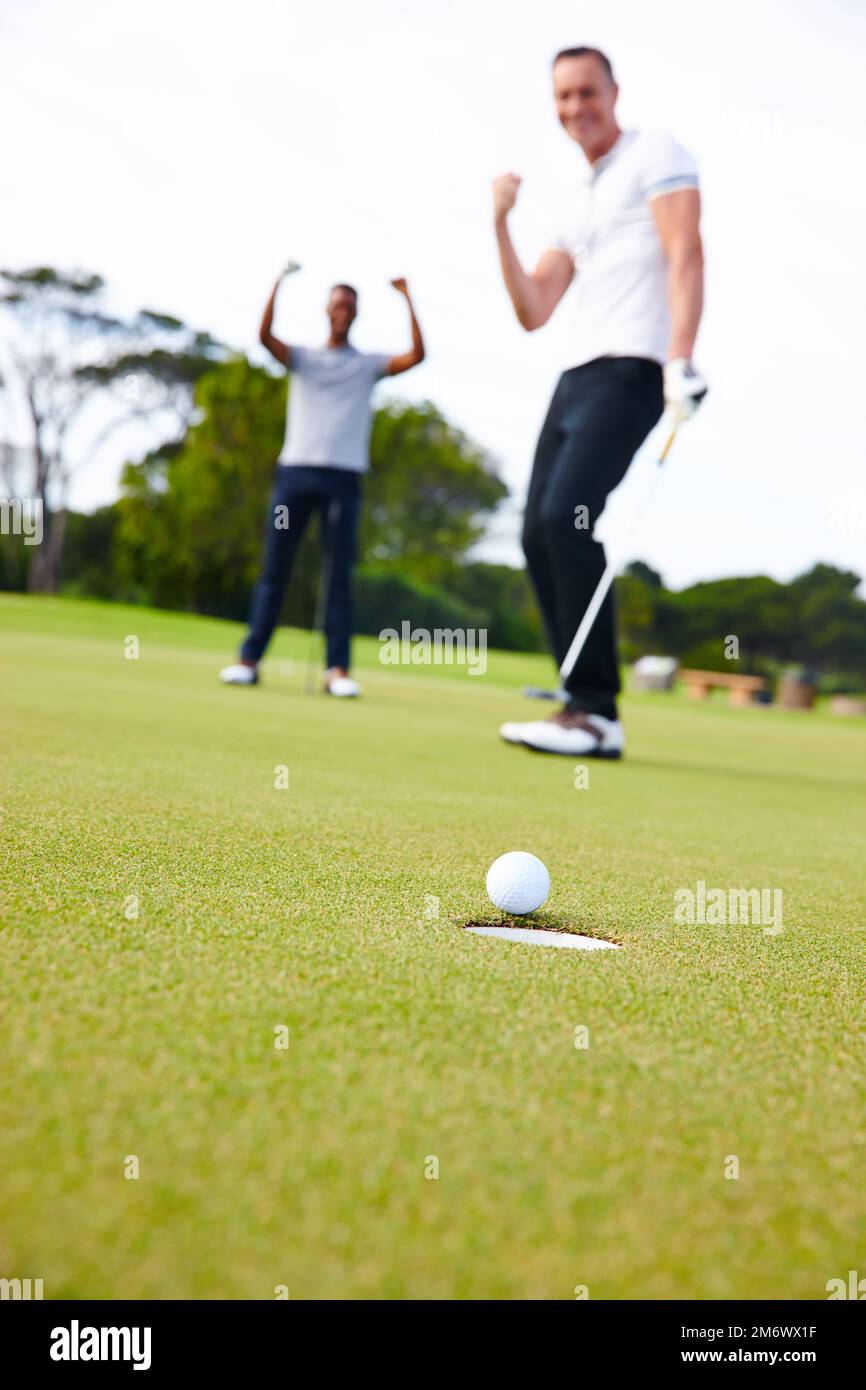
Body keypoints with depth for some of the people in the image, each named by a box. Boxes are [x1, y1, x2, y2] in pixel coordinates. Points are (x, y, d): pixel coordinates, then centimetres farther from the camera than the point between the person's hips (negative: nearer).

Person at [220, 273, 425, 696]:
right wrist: (279, 282, -9)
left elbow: (417, 355, 0)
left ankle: (338, 669, -3)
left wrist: (407, 299, -3)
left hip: (343, 476, 0)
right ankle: (249, 659, 1)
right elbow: (265, 334, -2)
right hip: (295, 470, 0)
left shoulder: (369, 363, 15)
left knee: (339, 574, -3)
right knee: (274, 569, 0)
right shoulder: (303, 357, 15)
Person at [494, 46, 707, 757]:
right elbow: (532, 314, 21)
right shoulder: (578, 203, 25)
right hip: (576, 377, 9)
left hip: (630, 371, -9)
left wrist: (681, 355, -25)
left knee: (566, 516, -24)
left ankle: (595, 711, -21)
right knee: (540, 533, 2)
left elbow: (686, 254, -12)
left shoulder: (657, 153, 3)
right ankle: (589, 709, 6)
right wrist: (501, 225, 13)